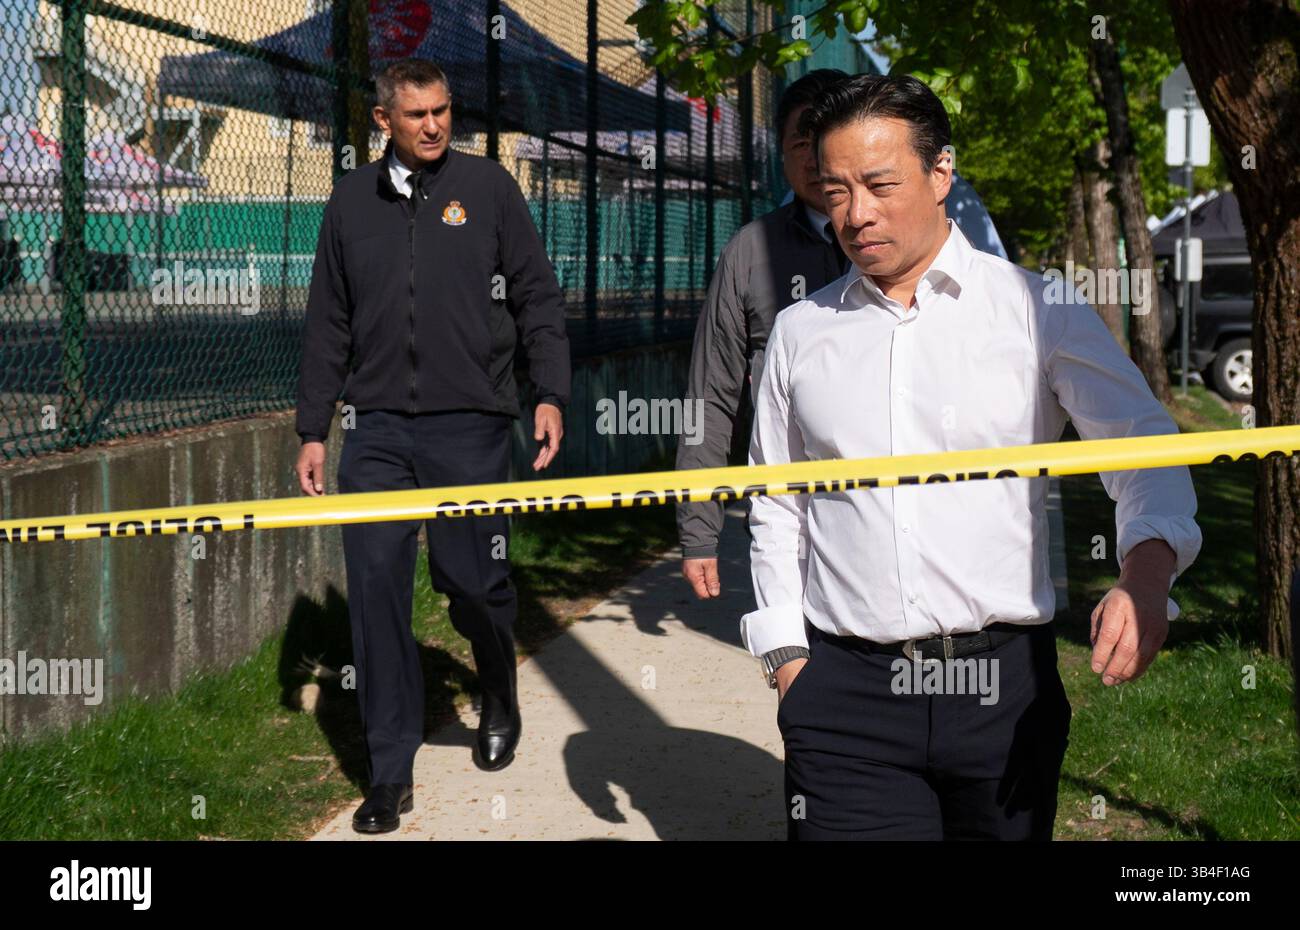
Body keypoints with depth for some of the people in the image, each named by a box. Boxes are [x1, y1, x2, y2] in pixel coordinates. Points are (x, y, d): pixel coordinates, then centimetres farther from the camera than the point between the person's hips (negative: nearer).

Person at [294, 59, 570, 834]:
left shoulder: (487, 186, 4)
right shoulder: (353, 201, 10)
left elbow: (538, 297, 5)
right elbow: (328, 325, 14)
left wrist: (551, 395, -5)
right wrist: (314, 429, 11)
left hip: (471, 428, -2)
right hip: (380, 430, 2)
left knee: (475, 584, 3)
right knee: (376, 589, -4)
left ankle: (500, 705, 35)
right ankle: (391, 774, 4)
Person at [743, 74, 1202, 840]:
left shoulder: (1040, 311, 1)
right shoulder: (801, 332, 10)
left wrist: (1146, 573, -24)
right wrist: (785, 655, 7)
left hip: (1003, 686, -1)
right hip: (846, 689, 1)